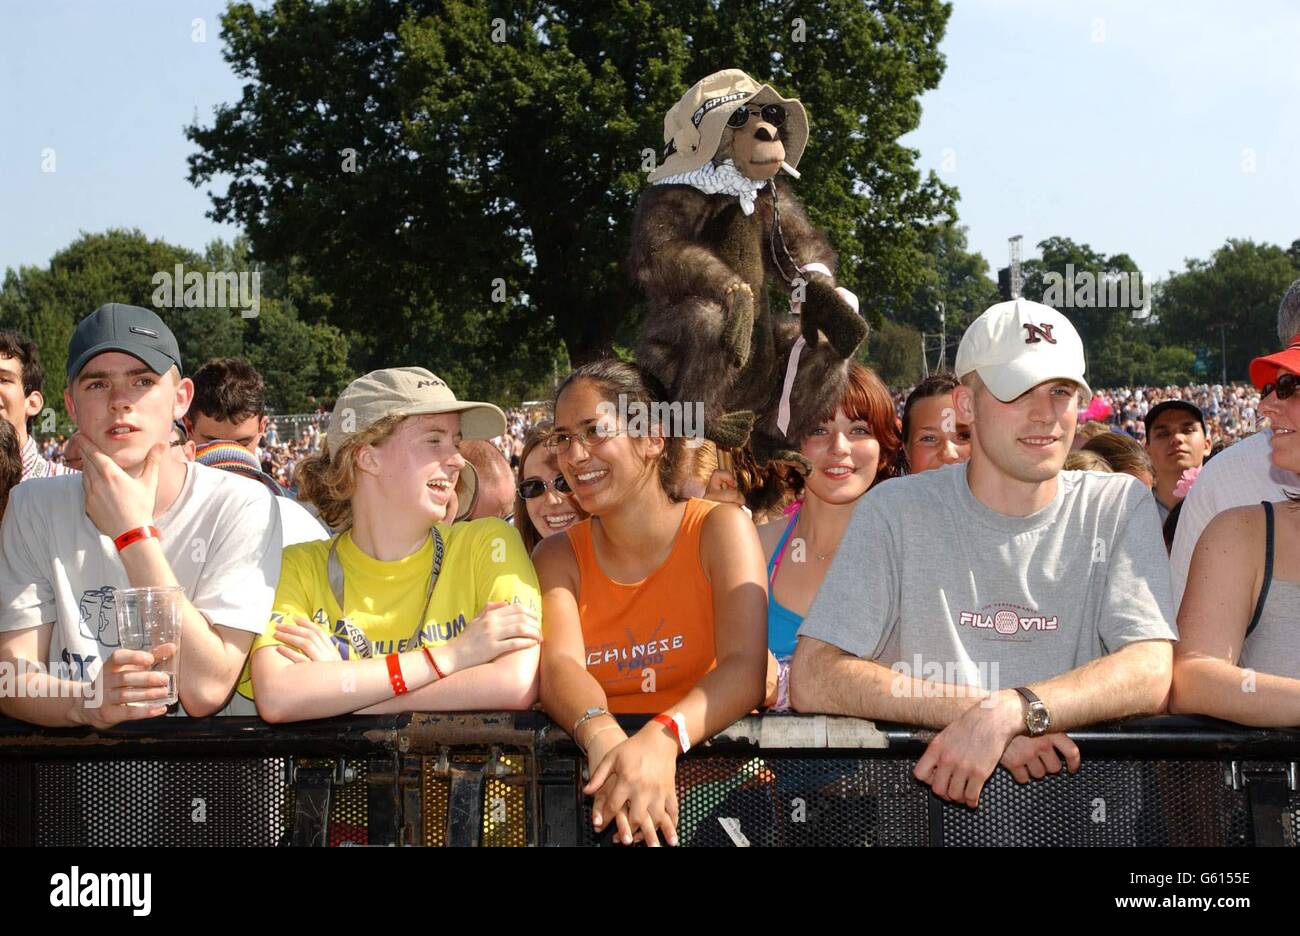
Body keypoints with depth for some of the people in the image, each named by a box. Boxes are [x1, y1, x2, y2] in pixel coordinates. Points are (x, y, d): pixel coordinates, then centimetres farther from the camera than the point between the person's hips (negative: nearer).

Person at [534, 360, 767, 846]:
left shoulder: (719, 528, -1)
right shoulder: (558, 555, 8)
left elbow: (745, 669, -15)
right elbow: (558, 665, -10)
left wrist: (662, 738, -35)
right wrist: (604, 739, -33)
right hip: (593, 764, 2)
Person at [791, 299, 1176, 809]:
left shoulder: (1120, 507, 3)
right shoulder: (896, 511, 0)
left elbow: (1152, 672, -9)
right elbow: (812, 679, -7)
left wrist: (1010, 712, -23)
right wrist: (979, 709, -16)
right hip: (921, 794, -1)